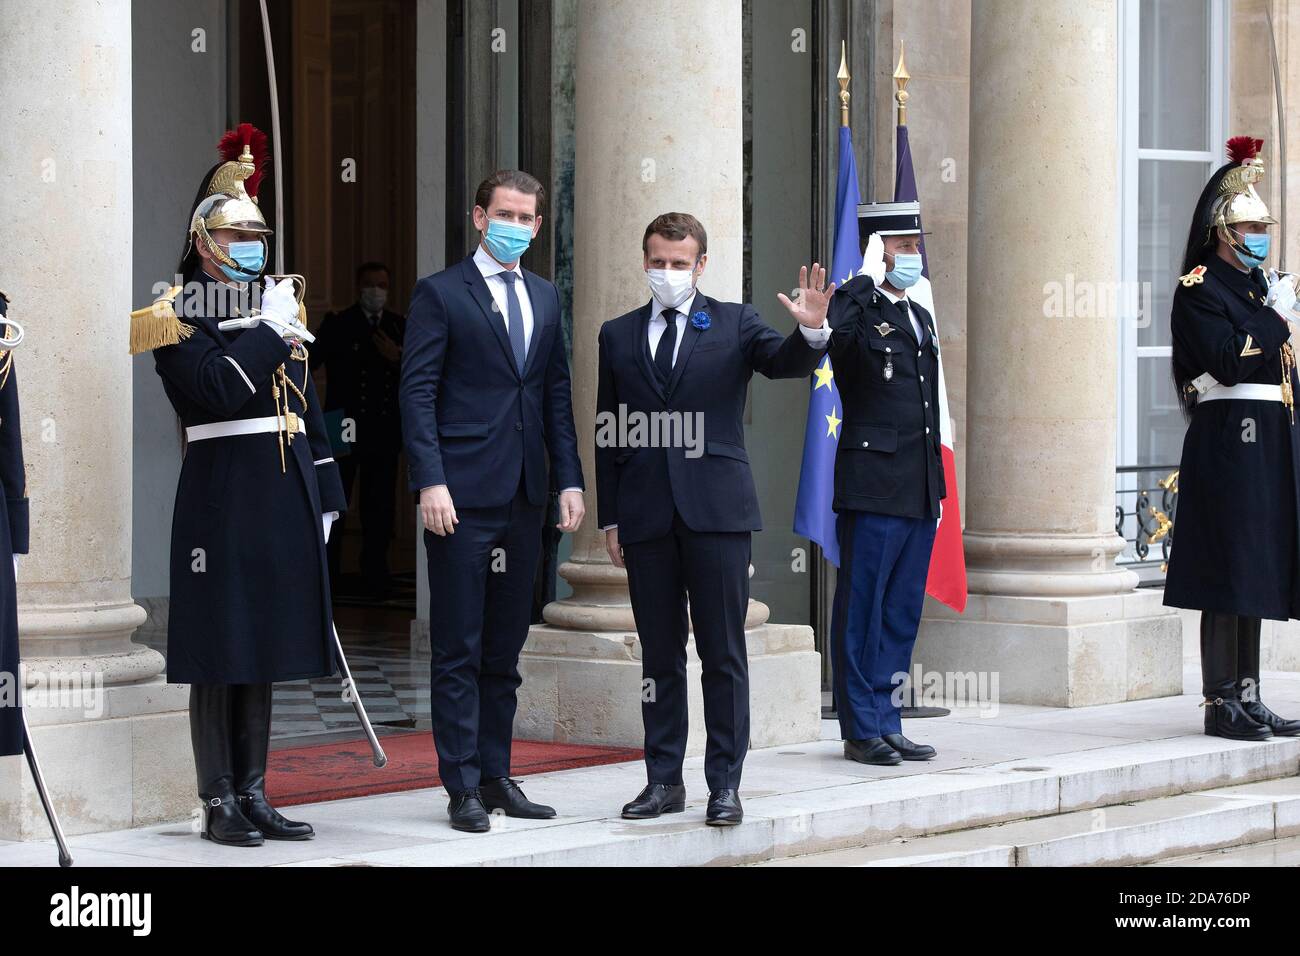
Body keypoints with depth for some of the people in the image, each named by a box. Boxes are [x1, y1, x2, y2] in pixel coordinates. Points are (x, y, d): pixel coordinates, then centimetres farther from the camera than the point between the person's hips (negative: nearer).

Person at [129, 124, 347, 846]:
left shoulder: (279, 305, 17)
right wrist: (269, 328, -13)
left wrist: (324, 493, 14)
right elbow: (217, 390, -20)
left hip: (284, 495, 7)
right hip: (222, 495, -7)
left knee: (264, 648, 9)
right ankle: (219, 804, 2)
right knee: (220, 652, -3)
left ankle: (254, 796, 15)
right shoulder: (180, 315, -4)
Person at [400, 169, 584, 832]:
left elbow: (556, 395, 16)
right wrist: (430, 482, -15)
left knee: (505, 647, 10)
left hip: (524, 498, 6)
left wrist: (569, 479, 7)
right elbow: (418, 393, -7)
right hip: (463, 496, -6)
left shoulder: (545, 298, 16)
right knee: (458, 649, -2)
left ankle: (496, 776, 16)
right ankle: (463, 788, 1)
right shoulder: (440, 294, -2)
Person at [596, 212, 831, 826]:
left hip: (716, 509, -2)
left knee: (723, 654, -1)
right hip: (646, 515, 2)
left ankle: (725, 783, 3)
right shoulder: (618, 336, 12)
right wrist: (609, 518, 8)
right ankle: (664, 781, 14)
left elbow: (786, 363, -10)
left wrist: (811, 331, -32)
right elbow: (607, 433, 13)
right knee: (659, 654, 7)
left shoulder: (733, 324, 6)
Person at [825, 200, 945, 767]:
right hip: (873, 488, -8)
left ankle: (887, 724, 18)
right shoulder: (858, 312, -7)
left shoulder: (920, 318, 19)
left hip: (919, 492, 8)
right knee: (862, 612, -1)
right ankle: (861, 731, 4)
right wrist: (869, 277, -21)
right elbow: (831, 325, -34)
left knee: (902, 614, 11)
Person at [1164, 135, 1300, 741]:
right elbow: (1230, 362, -20)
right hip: (1230, 438, -9)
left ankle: (1247, 697, 14)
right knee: (1228, 576, -7)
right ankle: (1220, 702, -4)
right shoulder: (1199, 289, -7)